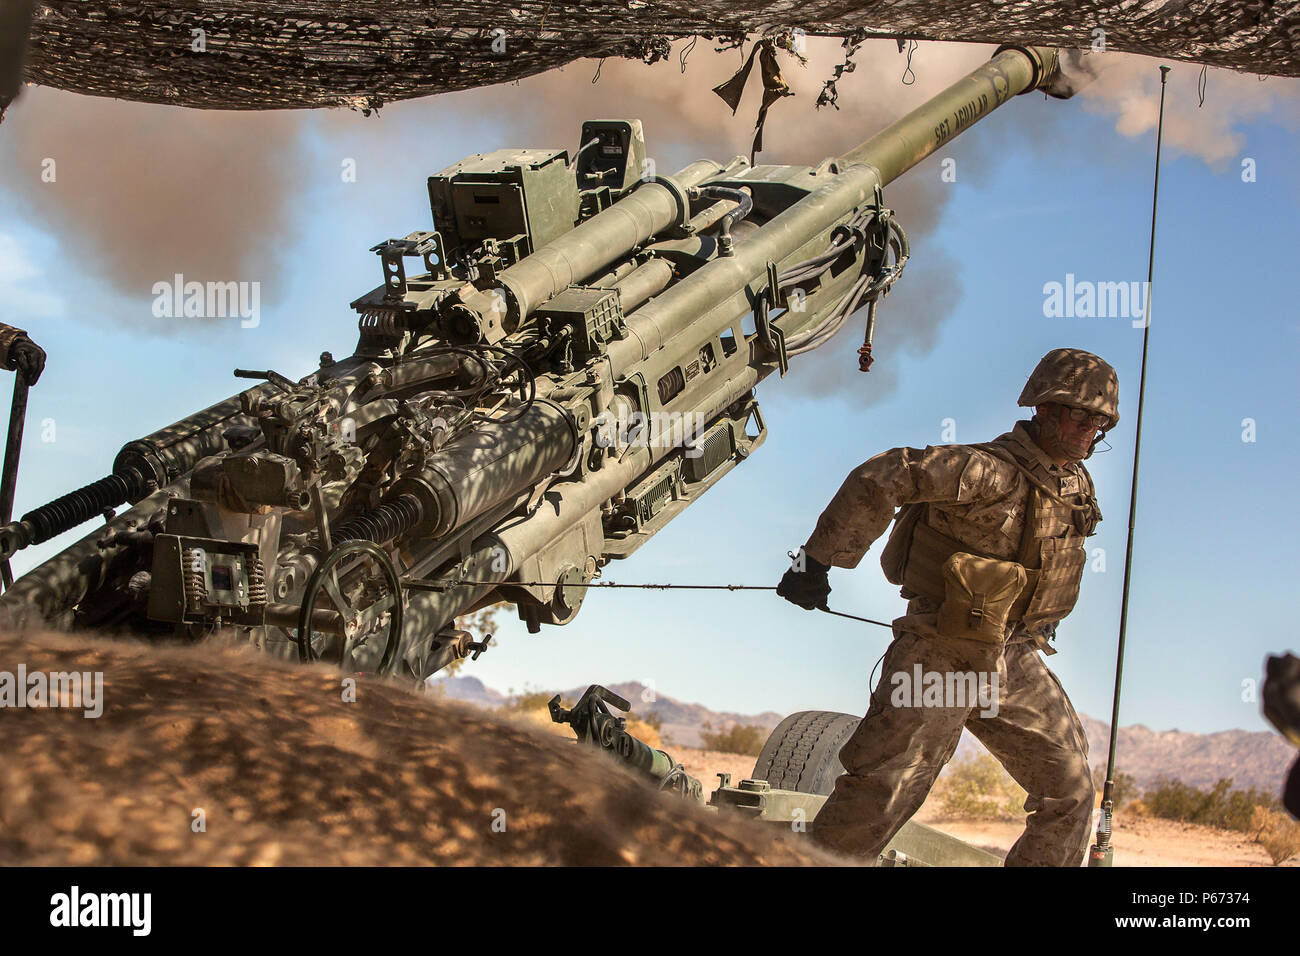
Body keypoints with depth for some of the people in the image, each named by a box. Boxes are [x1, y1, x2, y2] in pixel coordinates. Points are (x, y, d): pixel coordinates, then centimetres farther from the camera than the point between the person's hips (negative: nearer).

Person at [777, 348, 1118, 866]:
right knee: (881, 794, -11)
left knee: (1071, 797, 10)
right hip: (943, 656, -8)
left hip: (1015, 663, 8)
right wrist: (817, 561, -20)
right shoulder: (992, 471, -18)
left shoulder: (1077, 484, 10)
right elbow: (879, 478, -23)